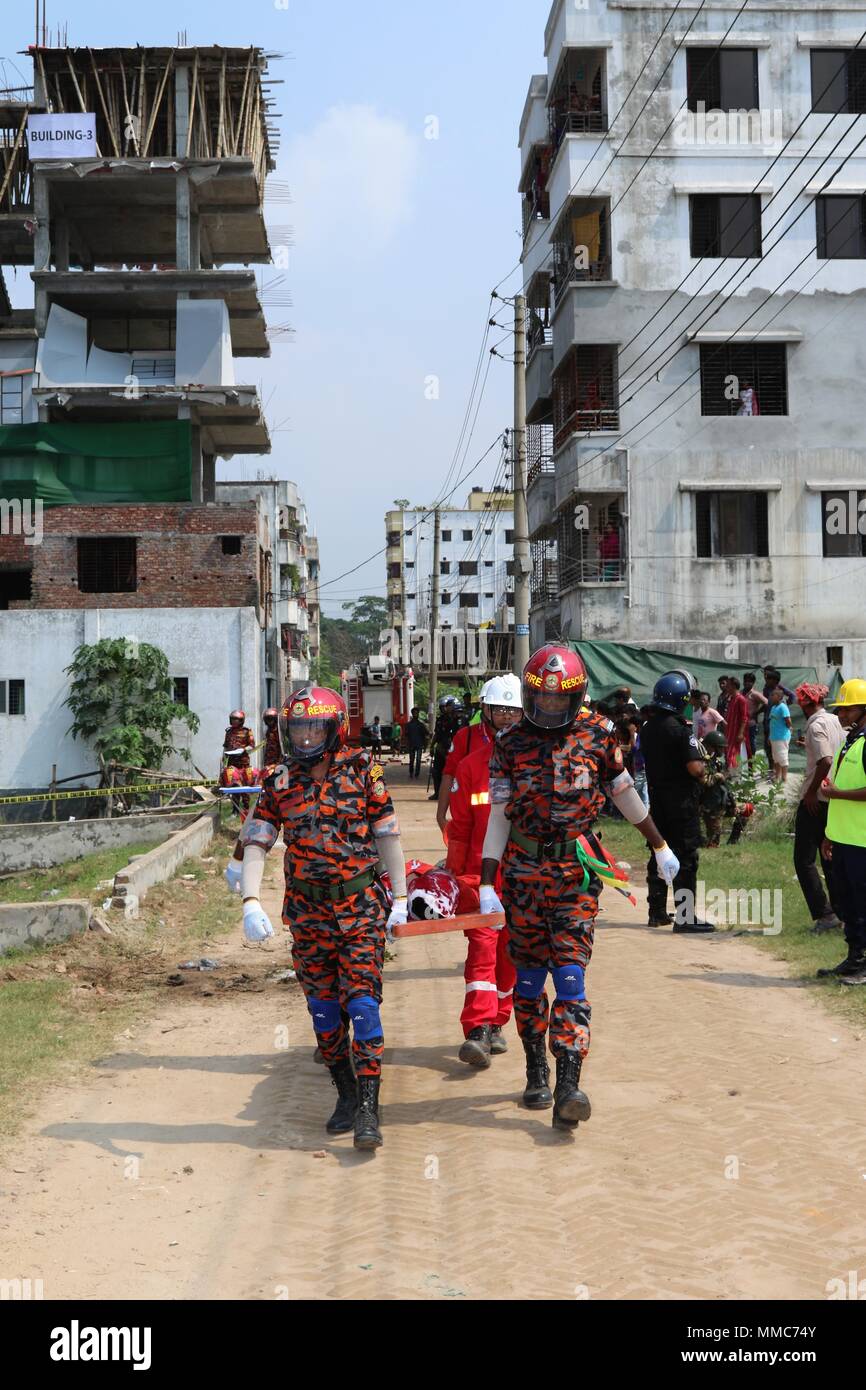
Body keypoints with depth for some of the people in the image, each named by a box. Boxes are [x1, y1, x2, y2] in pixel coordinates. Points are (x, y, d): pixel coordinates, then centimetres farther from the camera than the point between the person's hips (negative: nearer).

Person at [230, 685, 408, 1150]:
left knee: (362, 1003, -10)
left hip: (360, 907, -3)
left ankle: (369, 1107, -7)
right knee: (323, 1010, 9)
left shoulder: (362, 772, -2)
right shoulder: (280, 786, 4)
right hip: (308, 914, 3)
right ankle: (346, 1095, 24)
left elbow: (387, 836, 2)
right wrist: (251, 902, -16)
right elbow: (255, 845, -2)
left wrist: (400, 898, 1)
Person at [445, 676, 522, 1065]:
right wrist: (453, 873, 9)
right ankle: (477, 1032, -14)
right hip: (481, 871, 0)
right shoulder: (471, 765, 4)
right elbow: (460, 826, 9)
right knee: (482, 946, -9)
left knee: (511, 952, 9)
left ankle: (496, 1023, 23)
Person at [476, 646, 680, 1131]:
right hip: (524, 871, 1)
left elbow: (625, 793, 14)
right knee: (529, 977, 9)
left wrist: (661, 847, 22)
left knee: (570, 977, -8)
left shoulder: (598, 734, 1)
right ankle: (536, 1071, 25)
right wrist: (487, 884, -5)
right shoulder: (511, 744, 0)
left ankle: (568, 1086, -13)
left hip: (576, 872, -1)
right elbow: (499, 817, 0)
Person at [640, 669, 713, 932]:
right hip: (682, 799, -7)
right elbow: (695, 768, -23)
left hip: (656, 795, 7)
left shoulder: (647, 728, 5)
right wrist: (702, 766, -1)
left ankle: (657, 911, 22)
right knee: (686, 857, -2)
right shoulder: (682, 729, -18)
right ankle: (685, 916, -2)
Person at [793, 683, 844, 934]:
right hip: (834, 798, 8)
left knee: (804, 859, -2)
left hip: (815, 800, -8)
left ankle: (825, 914, -8)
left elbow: (825, 761, -26)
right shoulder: (835, 721, 9)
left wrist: (811, 792, -17)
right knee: (830, 859, 15)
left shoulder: (815, 726, -16)